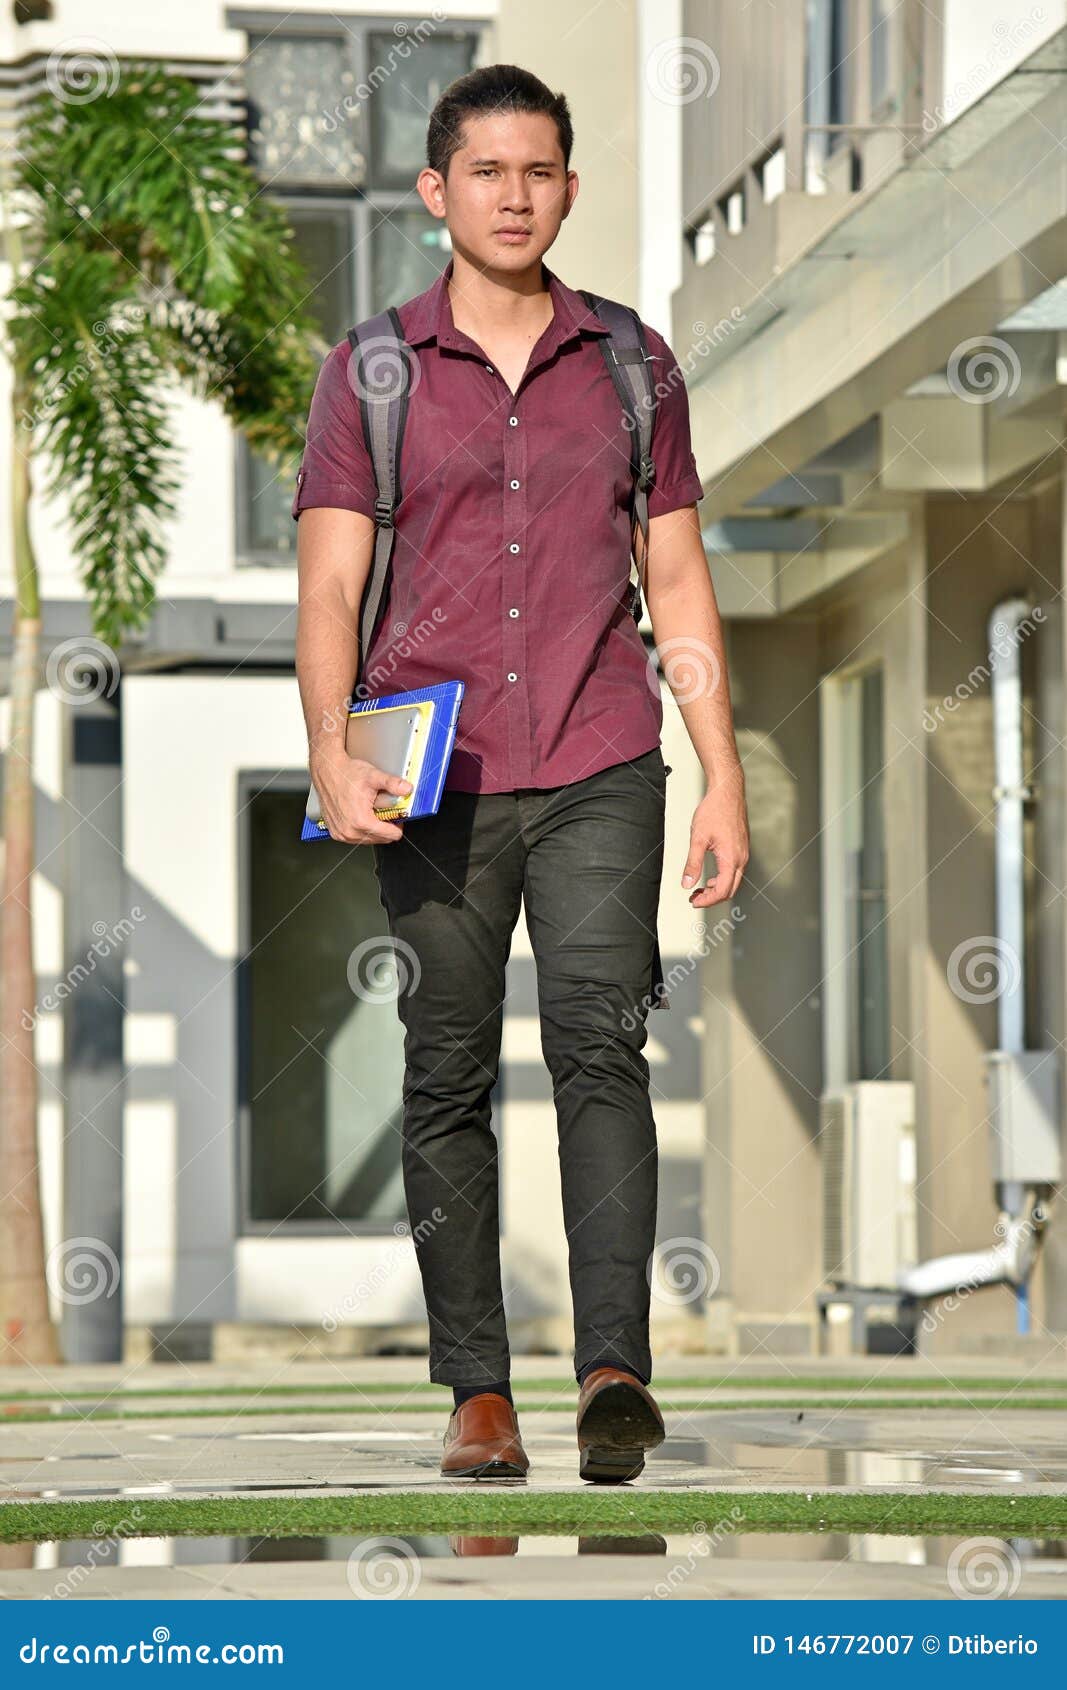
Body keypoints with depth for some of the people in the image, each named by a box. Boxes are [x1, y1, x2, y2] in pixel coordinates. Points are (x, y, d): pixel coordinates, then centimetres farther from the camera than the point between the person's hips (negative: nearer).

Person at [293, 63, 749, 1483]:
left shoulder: (632, 366, 11)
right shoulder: (370, 373, 6)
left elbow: (678, 583, 13)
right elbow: (330, 585, 1)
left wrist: (726, 781, 6)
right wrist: (331, 753, -15)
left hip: (599, 770, 0)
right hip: (437, 780, 0)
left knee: (599, 1044, -16)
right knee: (449, 1079, 2)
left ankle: (615, 1372, -24)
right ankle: (478, 1393, 10)